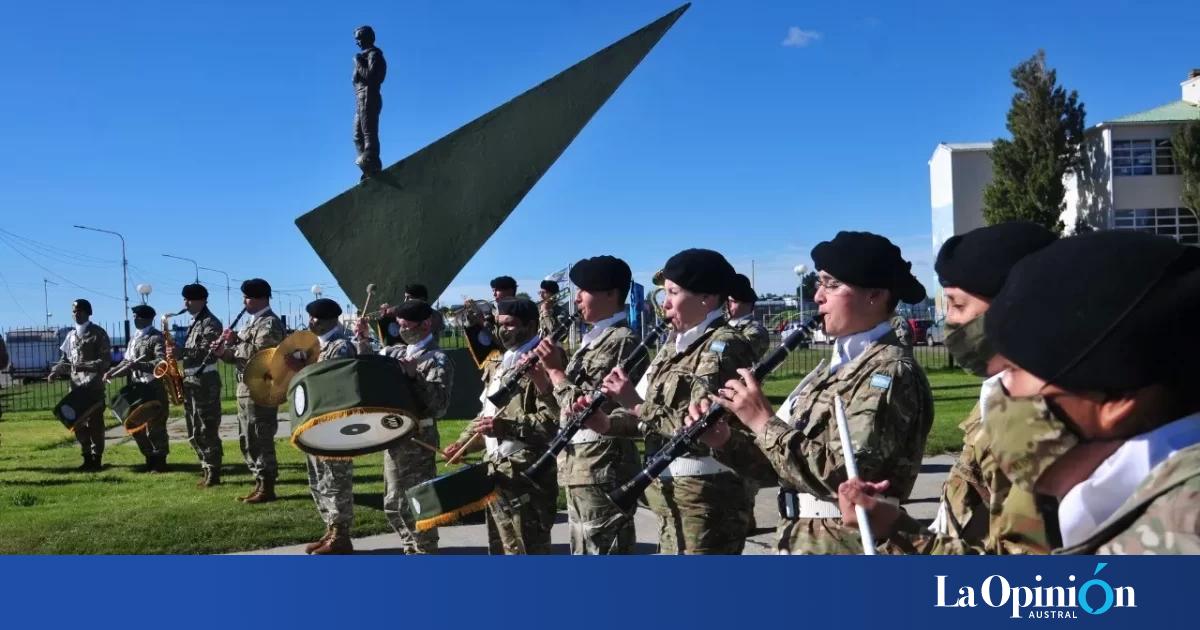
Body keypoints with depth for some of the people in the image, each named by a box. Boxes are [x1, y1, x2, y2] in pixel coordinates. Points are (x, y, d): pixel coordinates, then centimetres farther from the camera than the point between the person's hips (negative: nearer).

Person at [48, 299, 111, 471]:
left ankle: (96, 458, 2)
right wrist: (55, 371, 0)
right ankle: (87, 457, 16)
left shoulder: (98, 333, -2)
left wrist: (85, 366, -21)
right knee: (78, 422, 7)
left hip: (94, 385, -6)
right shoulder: (71, 335, 15)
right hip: (76, 385, 6)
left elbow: (106, 360, -8)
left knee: (94, 422, -4)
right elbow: (65, 359, 18)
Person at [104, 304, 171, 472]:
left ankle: (160, 462, 7)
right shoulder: (135, 338, 16)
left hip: (154, 388, -8)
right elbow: (127, 361, 21)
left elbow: (161, 362, -22)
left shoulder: (156, 337, -9)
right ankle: (151, 459, 23)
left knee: (155, 426, -4)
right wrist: (113, 371, 4)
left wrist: (138, 365, -32)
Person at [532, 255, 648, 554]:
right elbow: (568, 403, 16)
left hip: (601, 470, -10)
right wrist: (542, 372, 5)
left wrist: (555, 369, -12)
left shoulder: (622, 342, -14)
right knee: (584, 552, 17)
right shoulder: (594, 340, 16)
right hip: (580, 469, 10)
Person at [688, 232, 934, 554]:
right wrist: (726, 441, -4)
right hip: (800, 546, 9)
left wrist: (763, 420, -18)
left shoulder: (891, 372, -16)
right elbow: (785, 460, 12)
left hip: (844, 550, -9)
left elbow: (839, 473, -26)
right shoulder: (836, 364, 13)